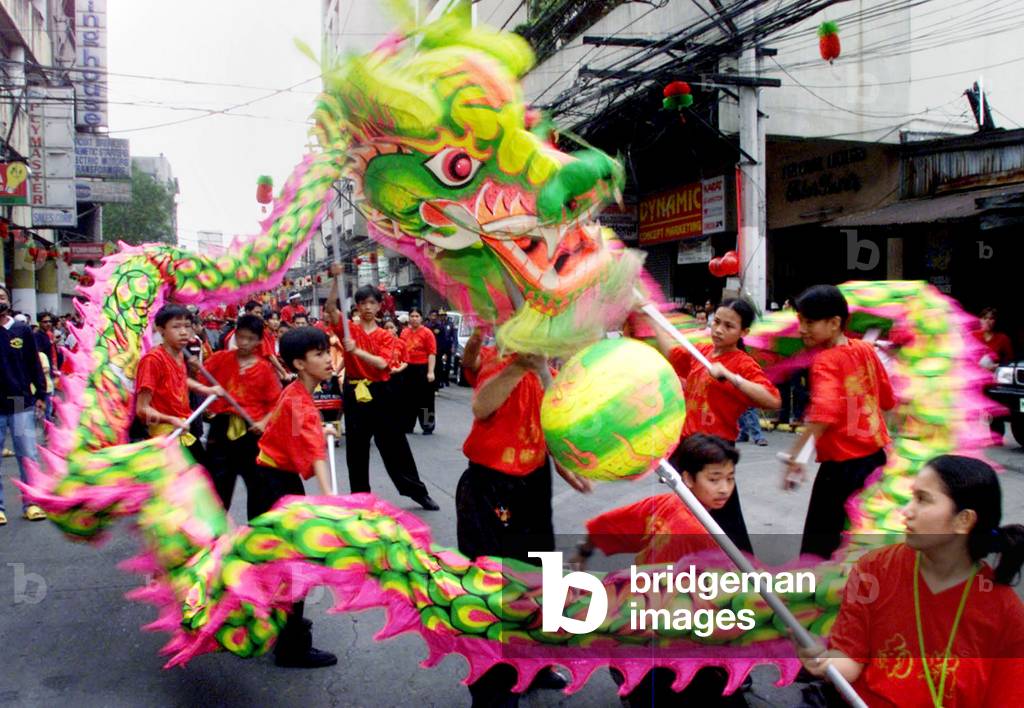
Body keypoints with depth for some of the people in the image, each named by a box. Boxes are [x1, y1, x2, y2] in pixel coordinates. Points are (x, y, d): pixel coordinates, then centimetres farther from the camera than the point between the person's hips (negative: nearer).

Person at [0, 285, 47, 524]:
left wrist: (40, 396, 5)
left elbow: (35, 365, 8)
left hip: (22, 405, 1)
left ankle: (31, 503, 10)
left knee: (28, 457, 1)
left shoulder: (23, 331, 5)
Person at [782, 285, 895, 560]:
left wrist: (795, 456, -33)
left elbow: (824, 413, -31)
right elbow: (887, 399, 14)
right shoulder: (865, 349, 4)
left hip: (843, 463, -8)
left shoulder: (825, 361, -17)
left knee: (819, 541, 0)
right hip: (875, 453, 8)